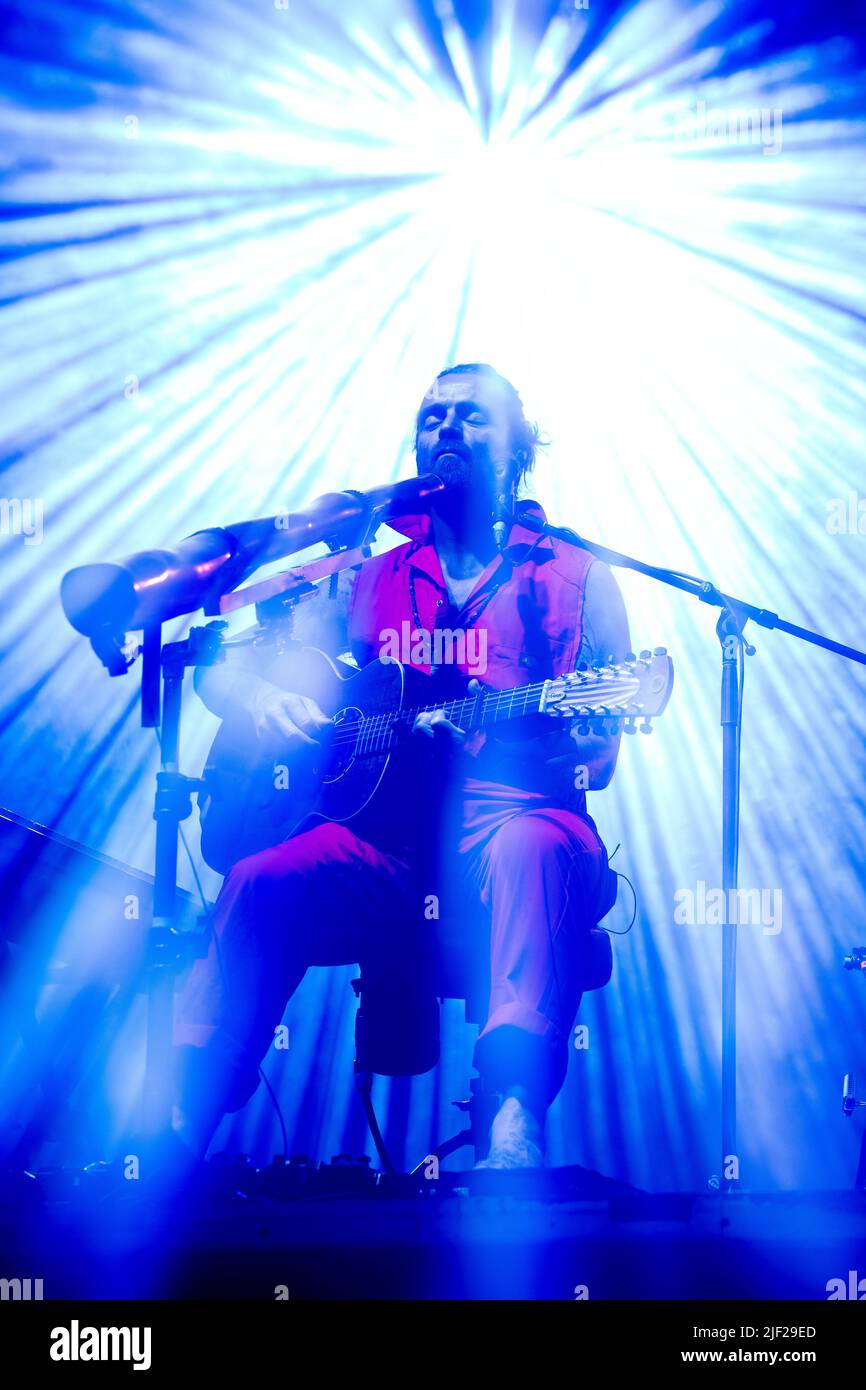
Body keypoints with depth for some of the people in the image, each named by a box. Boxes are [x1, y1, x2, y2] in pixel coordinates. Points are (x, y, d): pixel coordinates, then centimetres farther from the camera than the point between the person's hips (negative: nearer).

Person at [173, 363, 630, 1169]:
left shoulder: (576, 578, 13)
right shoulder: (369, 579, 21)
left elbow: (599, 760, 5)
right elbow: (221, 672, 18)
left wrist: (515, 742, -18)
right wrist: (262, 703, -7)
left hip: (513, 822, -2)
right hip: (386, 831, 2)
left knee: (534, 847, -37)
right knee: (261, 883, -27)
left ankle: (518, 1131, -47)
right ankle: (178, 1133, -25)